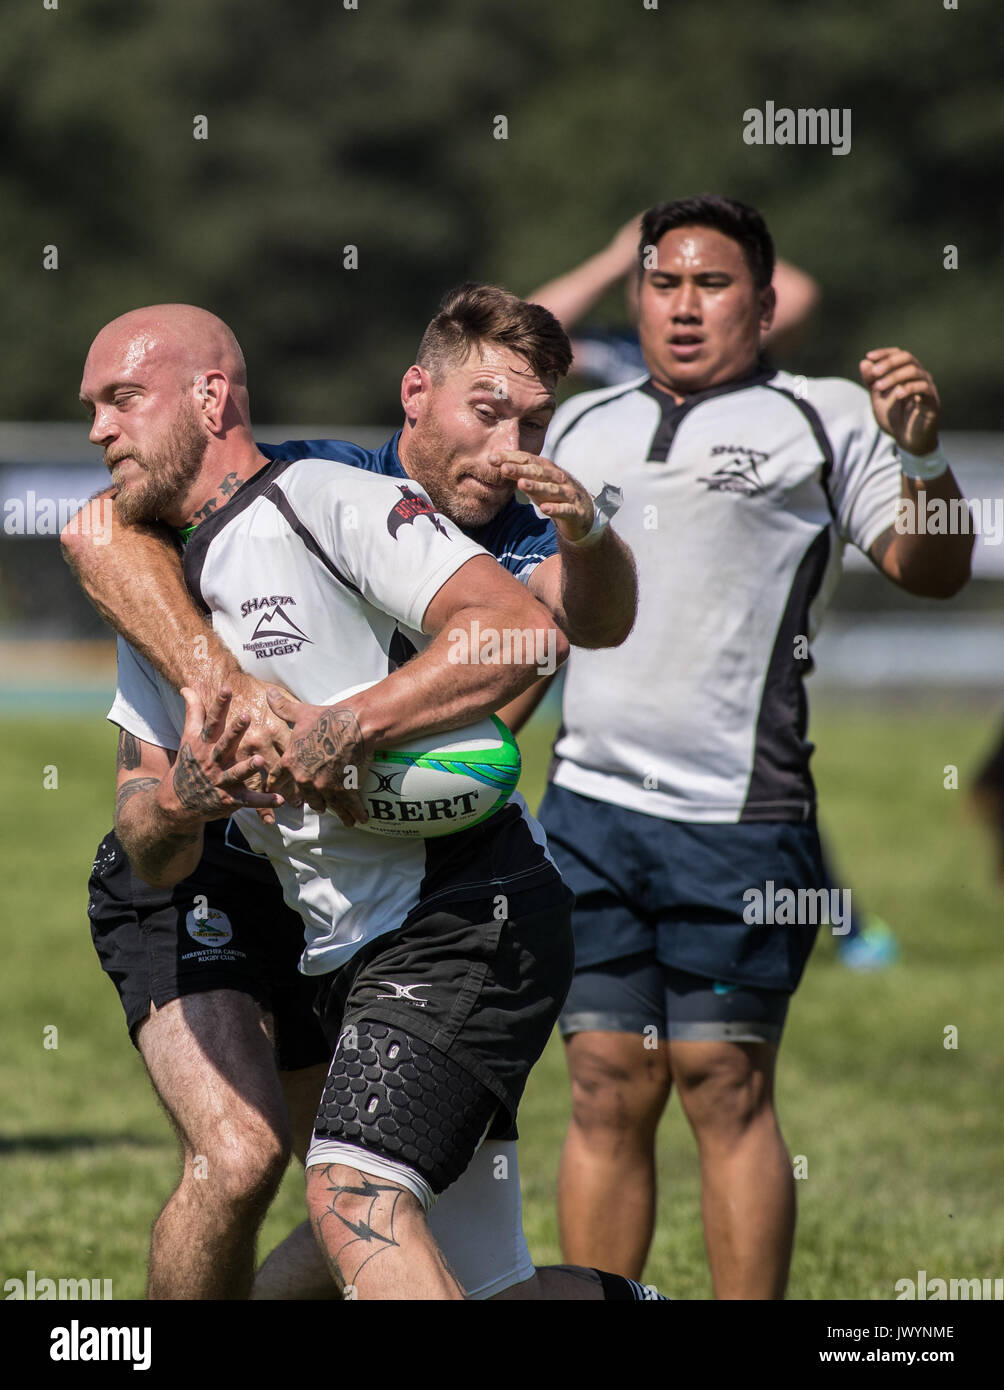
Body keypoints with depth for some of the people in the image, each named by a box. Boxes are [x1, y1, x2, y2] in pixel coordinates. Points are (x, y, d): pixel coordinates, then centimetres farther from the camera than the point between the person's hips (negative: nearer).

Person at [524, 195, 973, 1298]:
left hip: (738, 822, -4)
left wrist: (921, 456, -19)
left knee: (725, 1087, -5)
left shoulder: (824, 420, 5)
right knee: (607, 1089, 3)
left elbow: (931, 572, -3)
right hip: (588, 803, 4)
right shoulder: (578, 428, 19)